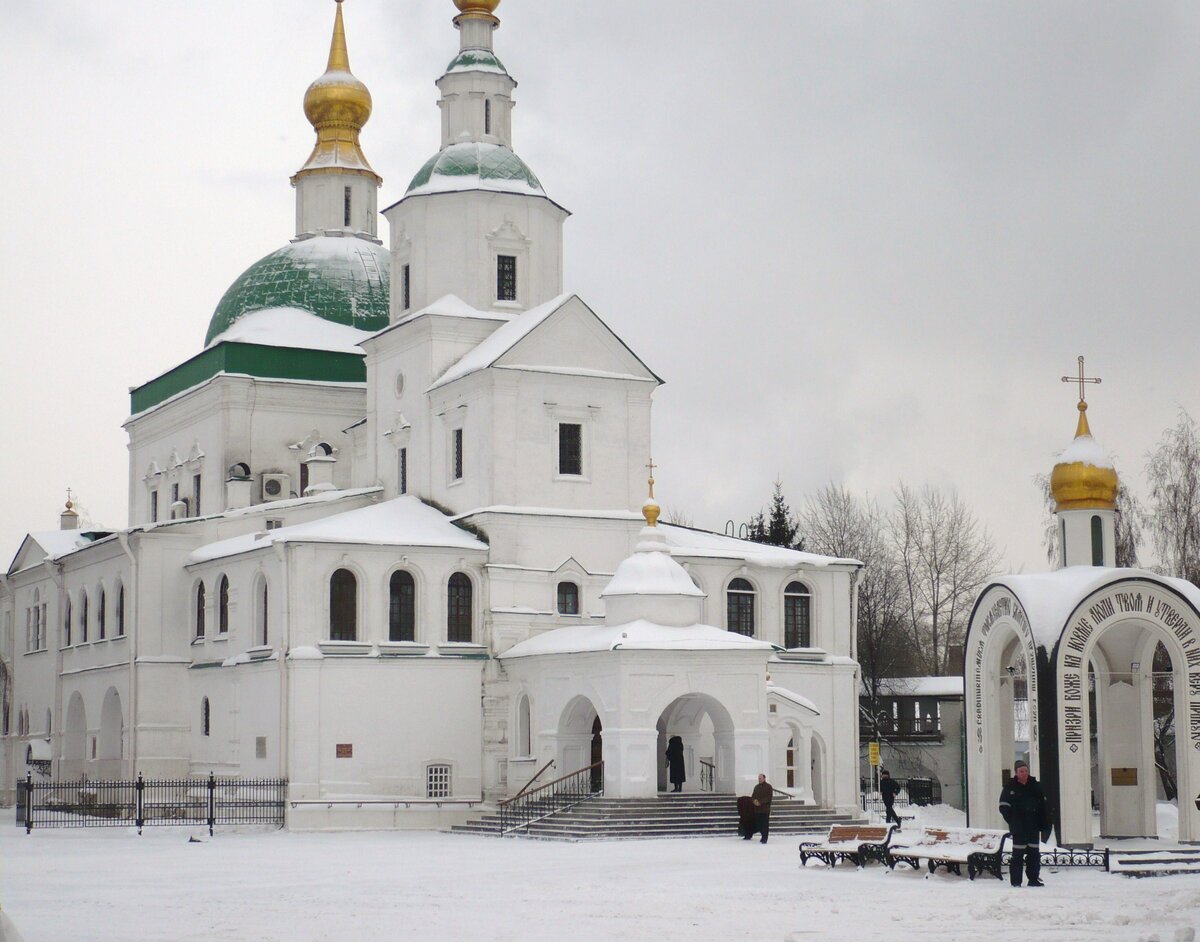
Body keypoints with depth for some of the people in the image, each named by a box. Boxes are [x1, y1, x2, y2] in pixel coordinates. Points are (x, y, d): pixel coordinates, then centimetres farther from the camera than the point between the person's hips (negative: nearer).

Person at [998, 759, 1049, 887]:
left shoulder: (1036, 786, 8)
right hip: (1019, 828, -4)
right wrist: (1013, 822, -8)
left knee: (1034, 853, 6)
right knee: (1018, 853, -3)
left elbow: (1043, 807, 9)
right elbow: (1004, 807, -3)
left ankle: (1034, 878, 13)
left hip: (1034, 827, 4)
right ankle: (1016, 880, 0)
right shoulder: (1010, 787, -2)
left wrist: (1044, 823, 2)